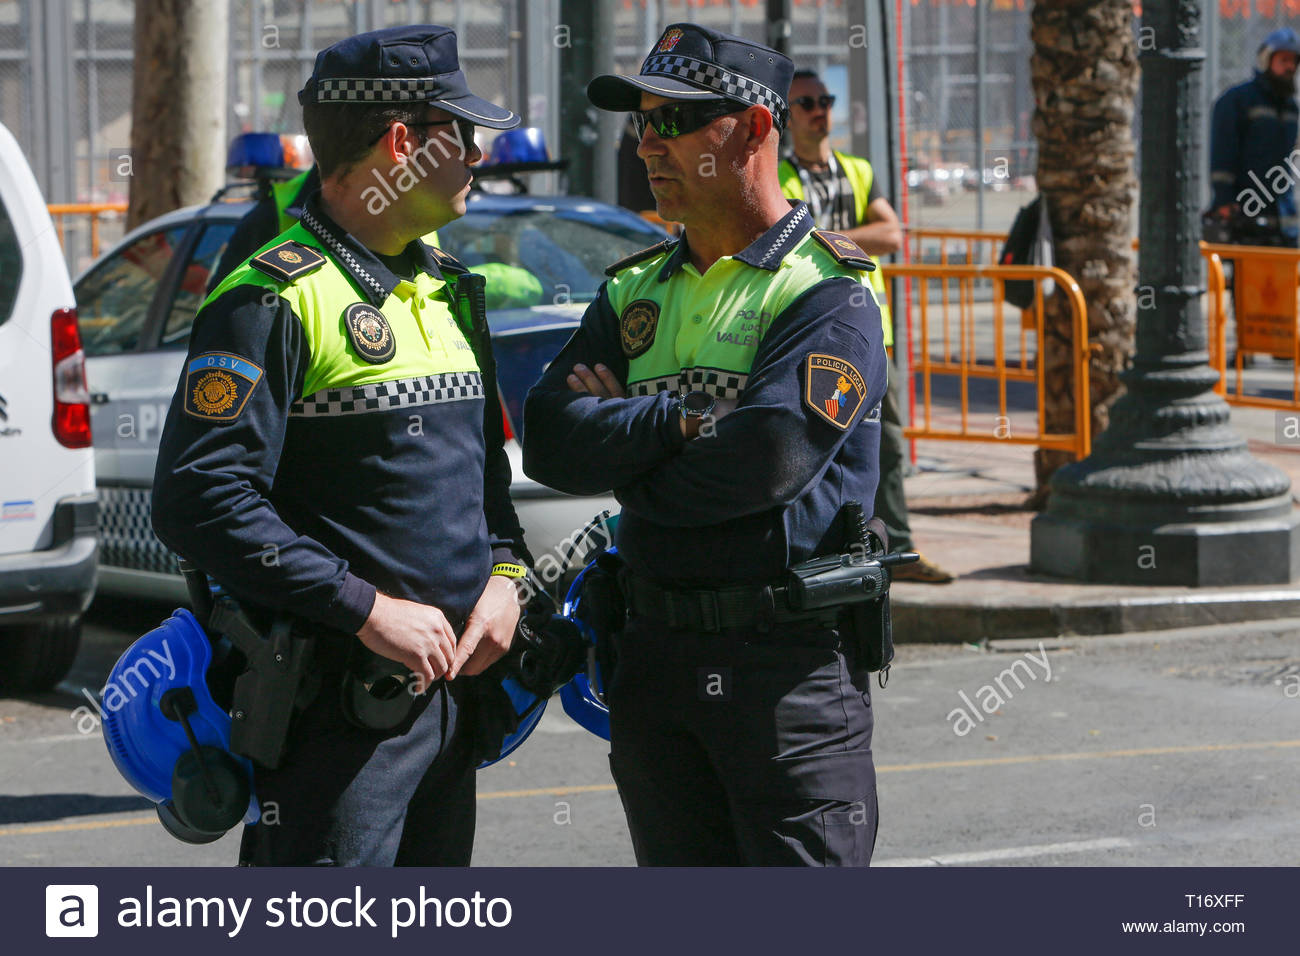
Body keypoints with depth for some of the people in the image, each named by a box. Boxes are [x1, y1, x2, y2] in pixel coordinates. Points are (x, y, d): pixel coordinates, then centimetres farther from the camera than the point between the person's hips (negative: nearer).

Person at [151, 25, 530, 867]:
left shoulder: (441, 289, 16)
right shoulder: (277, 299, -12)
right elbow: (198, 499, -20)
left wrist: (503, 571, 5)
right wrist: (367, 609, -20)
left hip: (450, 684, 9)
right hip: (336, 703, -8)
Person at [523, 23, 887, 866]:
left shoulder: (828, 291, -6)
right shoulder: (636, 291, 14)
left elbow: (772, 455, -21)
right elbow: (551, 440, 0)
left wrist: (626, 433, -6)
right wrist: (683, 423, -13)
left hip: (789, 663, -7)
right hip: (655, 654, 7)